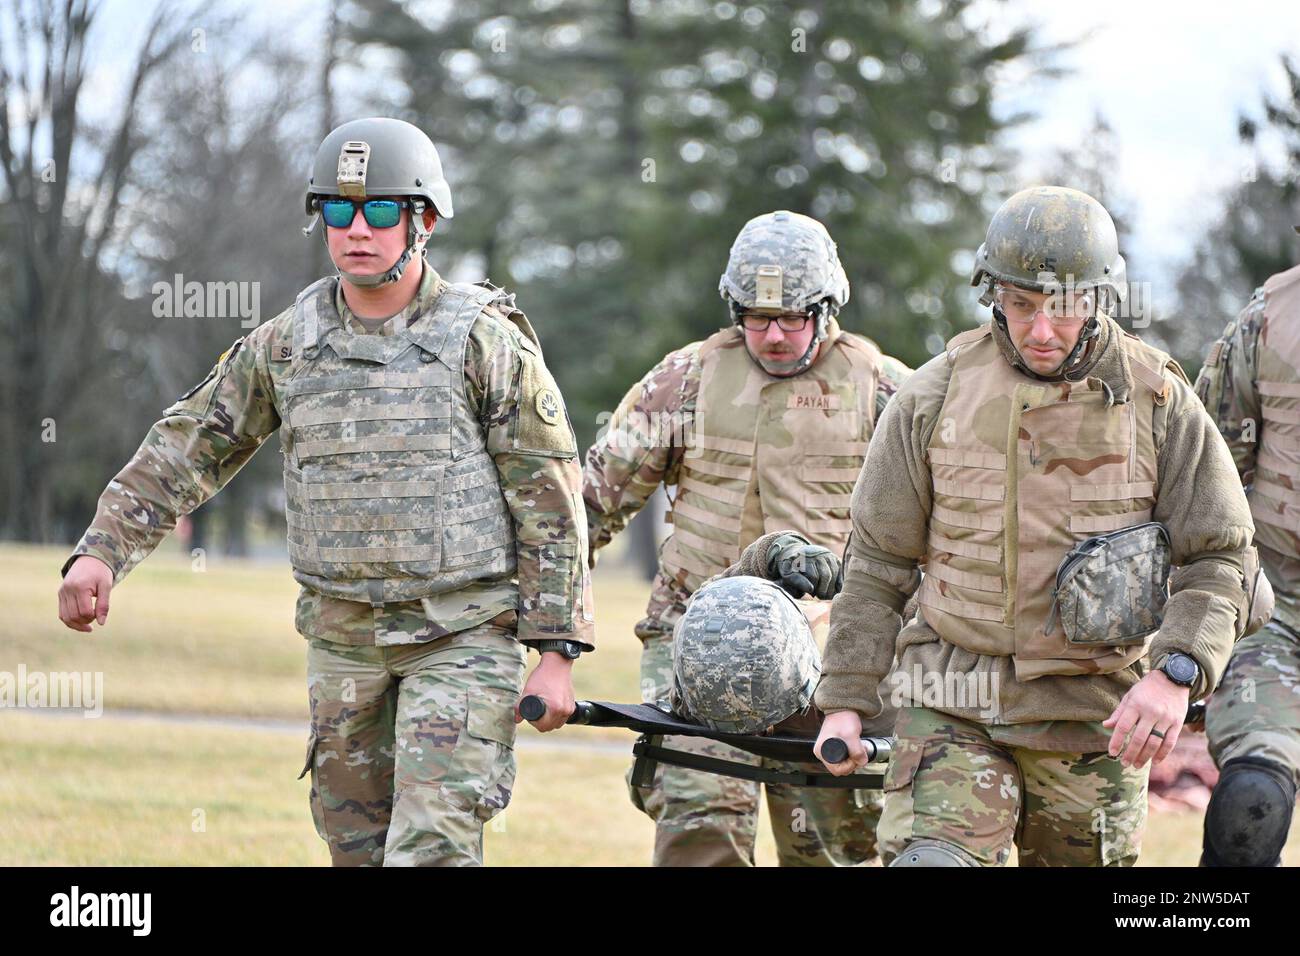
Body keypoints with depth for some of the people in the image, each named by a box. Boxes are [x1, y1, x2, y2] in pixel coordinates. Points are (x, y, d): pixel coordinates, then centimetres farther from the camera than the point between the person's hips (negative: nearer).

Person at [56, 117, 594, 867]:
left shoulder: (485, 341, -7)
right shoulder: (286, 345, 5)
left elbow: (553, 503, -6)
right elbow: (187, 449, 10)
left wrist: (558, 653, -10)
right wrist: (102, 550, -3)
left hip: (463, 638, -5)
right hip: (343, 640, 5)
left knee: (432, 850, -15)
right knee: (358, 848, 11)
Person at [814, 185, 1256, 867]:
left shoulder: (1158, 401, -1)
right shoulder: (936, 396, 1)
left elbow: (1218, 560, 0)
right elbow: (878, 562, 7)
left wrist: (1176, 673, -17)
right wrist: (845, 701, 4)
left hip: (1097, 720, 0)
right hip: (955, 711, 0)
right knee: (927, 861, -19)